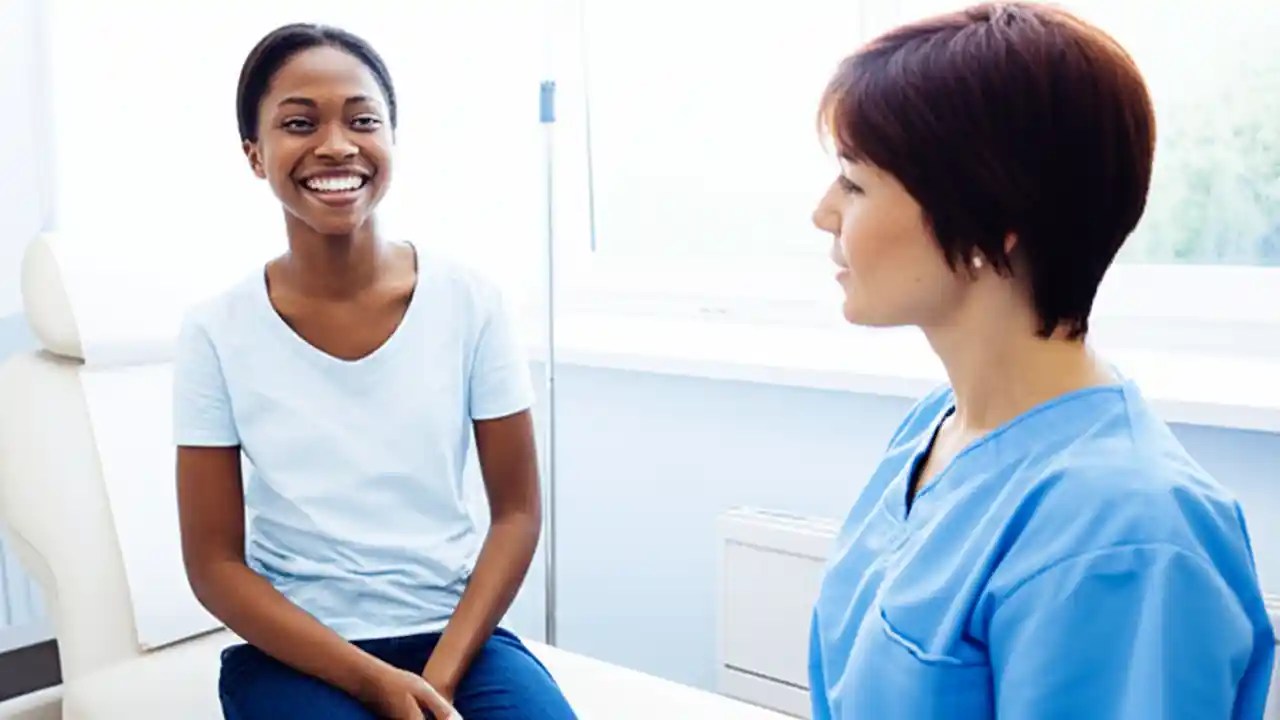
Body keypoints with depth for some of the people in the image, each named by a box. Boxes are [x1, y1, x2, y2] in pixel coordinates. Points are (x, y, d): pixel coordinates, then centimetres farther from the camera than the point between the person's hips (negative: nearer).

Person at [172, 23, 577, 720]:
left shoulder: (470, 302, -6)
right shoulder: (217, 331, -7)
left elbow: (517, 512, -1)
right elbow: (215, 563, -3)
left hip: (456, 630, 1)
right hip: (293, 648, -1)